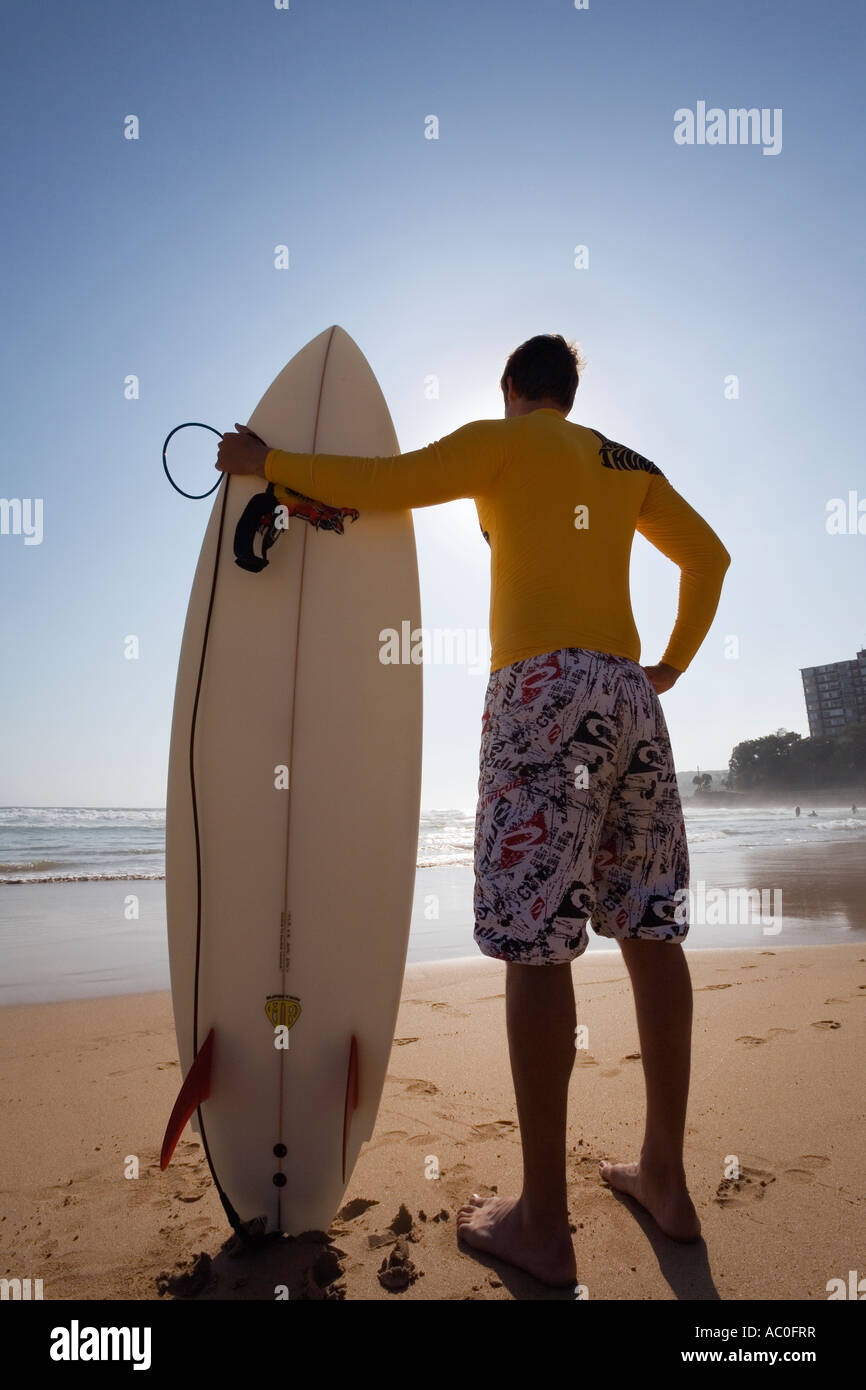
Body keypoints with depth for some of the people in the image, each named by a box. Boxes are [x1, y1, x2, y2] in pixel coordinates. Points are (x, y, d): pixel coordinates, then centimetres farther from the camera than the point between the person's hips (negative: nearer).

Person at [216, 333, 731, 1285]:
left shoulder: (503, 441, 8)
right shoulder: (629, 464, 25)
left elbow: (379, 483, -1)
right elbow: (707, 555, 26)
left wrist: (264, 461, 12)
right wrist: (674, 663, 25)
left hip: (546, 688, -7)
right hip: (630, 695, 7)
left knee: (537, 939, -8)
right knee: (649, 931, 6)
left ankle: (542, 1224, -1)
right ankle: (666, 1180, 17)